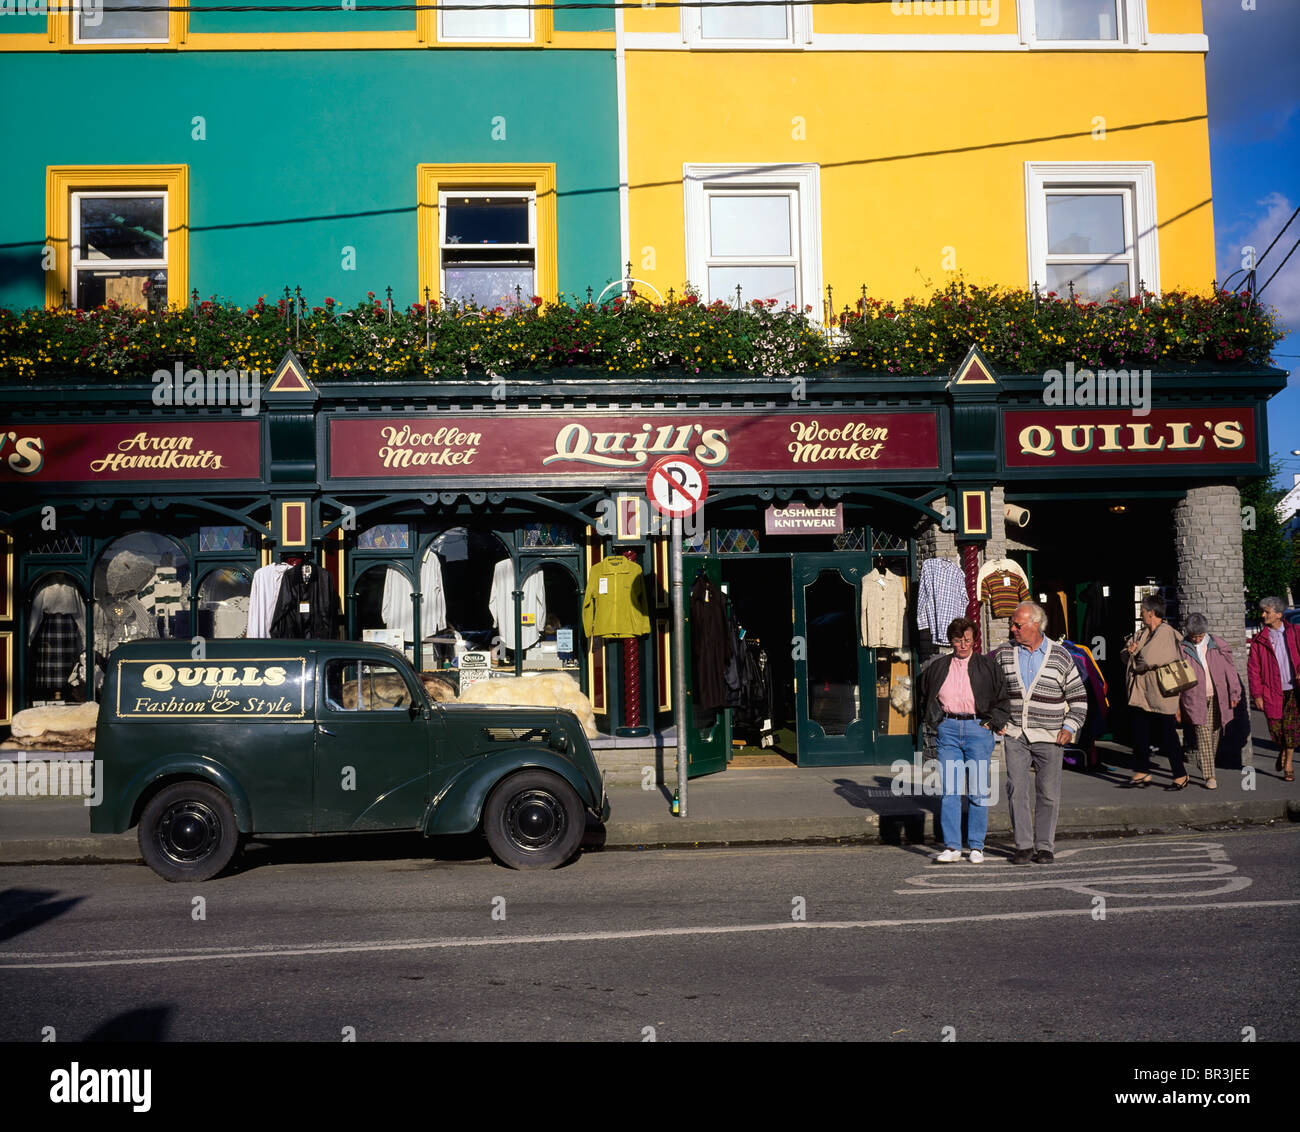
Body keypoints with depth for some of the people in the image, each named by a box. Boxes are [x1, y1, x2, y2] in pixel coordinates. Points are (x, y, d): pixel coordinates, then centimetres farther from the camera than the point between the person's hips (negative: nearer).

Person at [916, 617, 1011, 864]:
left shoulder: (987, 666, 4)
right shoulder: (937, 667, 9)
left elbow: (1004, 699, 7)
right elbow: (923, 691, 25)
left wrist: (992, 723, -3)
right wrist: (933, 722, 15)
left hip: (978, 729, -2)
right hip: (948, 731, 2)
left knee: (978, 792, 1)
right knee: (949, 790, -2)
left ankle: (976, 847, 10)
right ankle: (951, 846, 4)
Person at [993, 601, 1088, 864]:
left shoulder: (1060, 657, 1)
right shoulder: (1004, 654, 5)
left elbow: (1078, 696, 8)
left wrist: (1070, 726, -3)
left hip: (1049, 737, -1)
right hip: (1015, 734, 1)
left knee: (1048, 793, 4)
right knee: (1016, 790, -5)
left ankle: (1045, 847, 15)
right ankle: (1023, 845, 3)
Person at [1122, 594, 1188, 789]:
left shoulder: (1167, 634, -15)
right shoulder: (1143, 634, 13)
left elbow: (1150, 661, -25)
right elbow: (1127, 659, 20)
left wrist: (1135, 660, -5)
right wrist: (1130, 652, -3)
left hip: (1159, 695, -9)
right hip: (1141, 694, 9)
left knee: (1167, 735, 0)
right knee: (1140, 734, 10)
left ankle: (1181, 775, 12)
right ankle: (1142, 773, 20)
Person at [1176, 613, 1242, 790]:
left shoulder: (1216, 645, 5)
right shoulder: (1182, 649, -2)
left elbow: (1229, 668, 9)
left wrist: (1234, 693, 3)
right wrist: (1176, 705, 1)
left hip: (1216, 698, 3)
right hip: (1195, 699, -3)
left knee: (1214, 734, 9)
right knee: (1203, 736, -9)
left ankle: (1203, 763, 31)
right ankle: (1209, 776, -9)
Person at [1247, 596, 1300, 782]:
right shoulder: (1259, 641, 2)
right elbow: (1253, 669, 1)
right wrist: (1257, 694, -4)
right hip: (1272, 692, 0)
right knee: (1276, 728, 2)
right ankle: (1282, 752, 33)